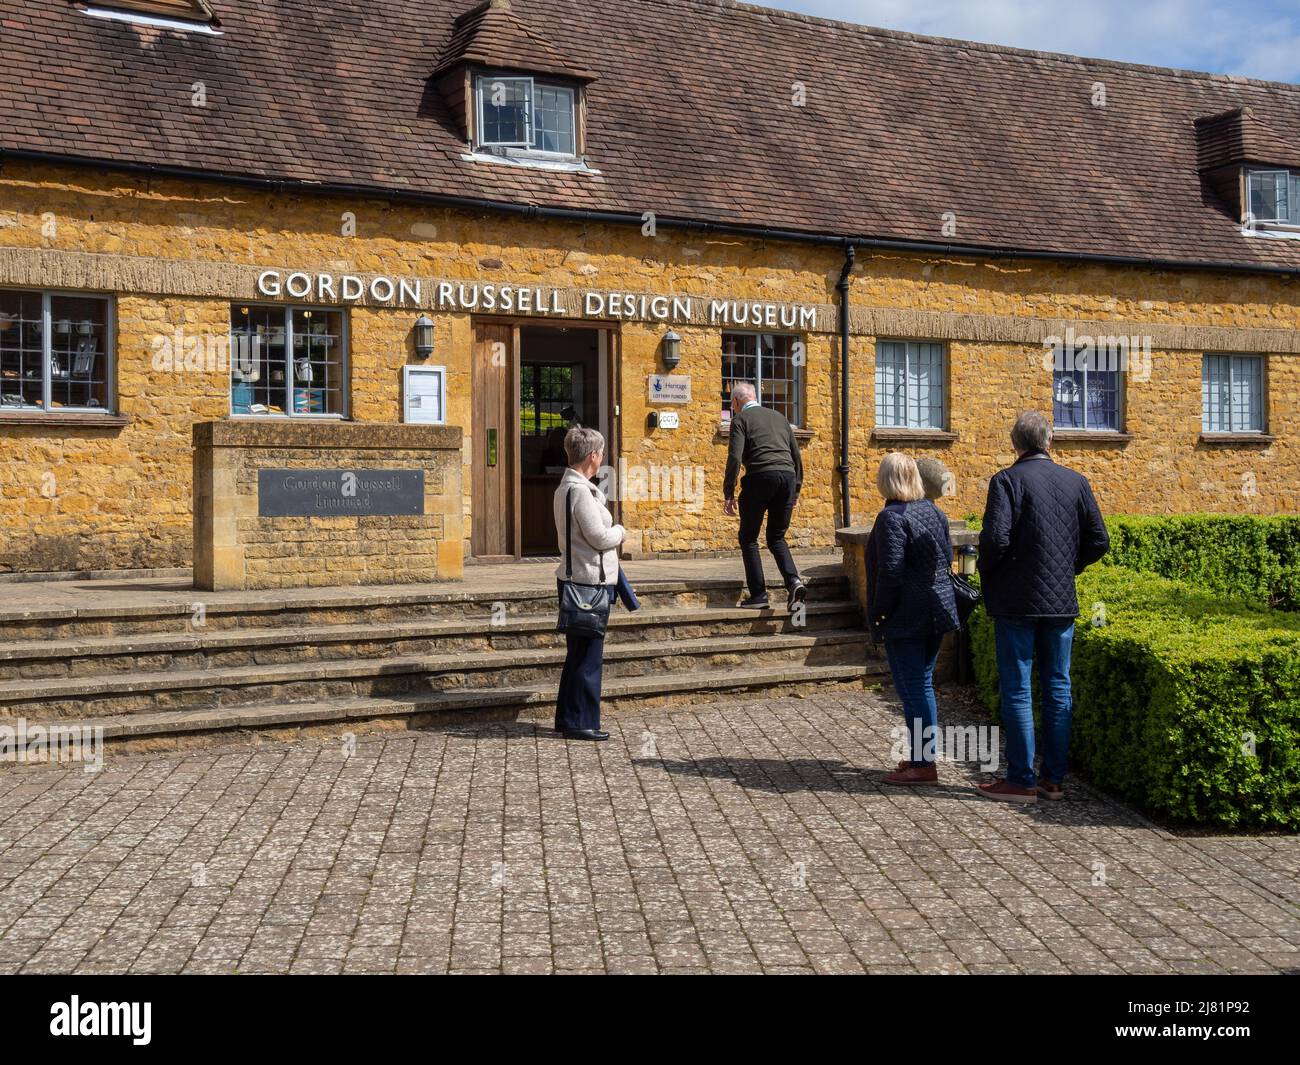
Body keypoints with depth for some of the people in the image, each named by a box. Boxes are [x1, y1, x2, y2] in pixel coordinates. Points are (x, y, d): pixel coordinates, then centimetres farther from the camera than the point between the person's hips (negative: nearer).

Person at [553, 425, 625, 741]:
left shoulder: (567, 487, 14)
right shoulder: (579, 490, -18)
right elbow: (600, 537, -18)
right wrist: (620, 531, 1)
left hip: (575, 578, 10)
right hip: (589, 581, -10)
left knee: (579, 653, 16)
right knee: (588, 655, -2)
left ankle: (568, 719, 24)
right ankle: (580, 723, 6)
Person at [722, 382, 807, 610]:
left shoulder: (740, 418, 4)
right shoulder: (779, 417, 23)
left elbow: (735, 457, -8)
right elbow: (796, 455, 20)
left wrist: (729, 494, -6)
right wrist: (796, 489, 25)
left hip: (760, 477, -5)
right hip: (787, 477, 5)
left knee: (748, 538, 8)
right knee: (777, 538, 16)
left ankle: (759, 595, 4)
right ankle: (794, 581, -6)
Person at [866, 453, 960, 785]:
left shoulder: (891, 518, -16)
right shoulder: (934, 512, 9)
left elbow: (890, 572, -20)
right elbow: (946, 558, 15)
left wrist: (878, 614, -11)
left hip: (906, 617, -8)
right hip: (937, 611, 8)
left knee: (912, 689, -3)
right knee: (923, 684, 17)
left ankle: (923, 764, 1)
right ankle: (924, 755, 24)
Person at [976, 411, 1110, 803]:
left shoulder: (1007, 480, -10)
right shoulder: (1076, 482, 4)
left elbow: (996, 539, -20)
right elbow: (1098, 541, 4)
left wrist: (988, 572, -2)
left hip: (1017, 600, -5)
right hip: (1062, 601, 5)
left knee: (1016, 690, 2)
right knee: (1057, 688, 12)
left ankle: (1021, 780, 6)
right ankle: (1054, 778, 17)